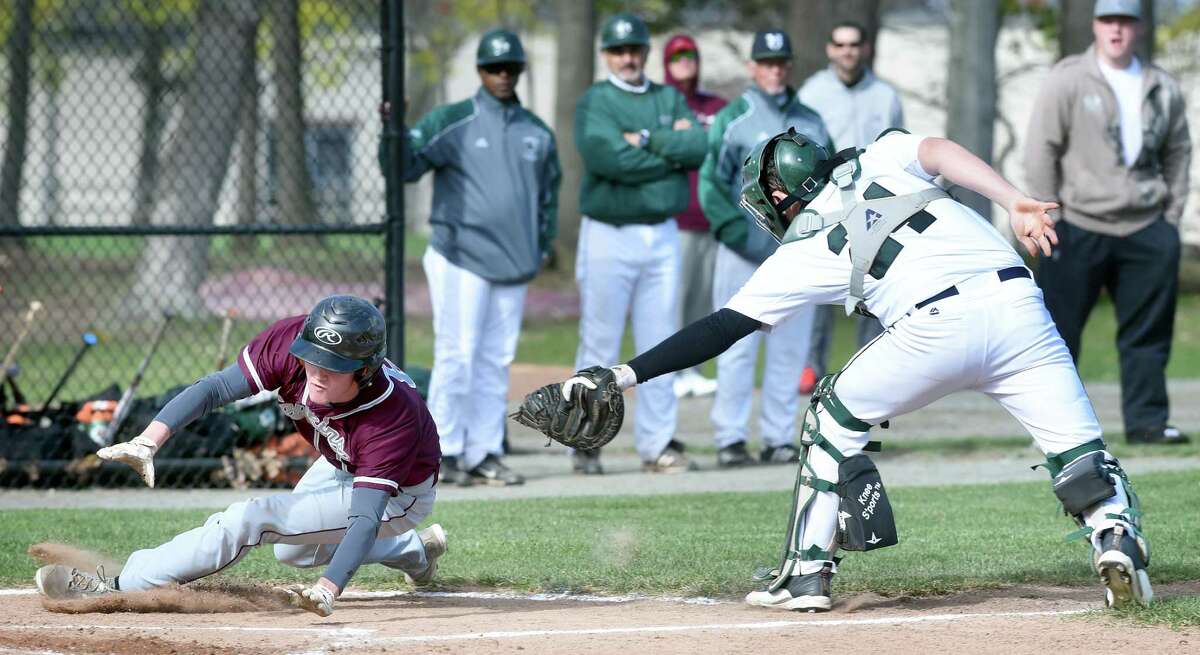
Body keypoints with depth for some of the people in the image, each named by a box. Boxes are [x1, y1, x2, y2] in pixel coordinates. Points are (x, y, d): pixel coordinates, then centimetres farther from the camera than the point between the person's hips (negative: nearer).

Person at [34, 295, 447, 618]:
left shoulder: (393, 418, -42)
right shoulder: (289, 340, -30)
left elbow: (366, 517, -44)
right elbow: (217, 388, -28)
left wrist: (327, 588, -59)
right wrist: (149, 440, -44)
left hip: (399, 496, -7)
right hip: (338, 466, 7)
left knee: (254, 518, -23)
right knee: (290, 549, 31)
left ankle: (117, 588, -16)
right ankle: (416, 553, 50)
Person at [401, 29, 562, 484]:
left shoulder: (537, 133, 13)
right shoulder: (451, 121, -2)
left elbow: (549, 193, 23)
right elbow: (406, 166, -9)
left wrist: (543, 245, 16)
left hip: (513, 265, 5)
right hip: (460, 259, -5)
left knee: (496, 362, 7)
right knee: (457, 357, -8)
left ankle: (484, 454, 12)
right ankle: (445, 453, -3)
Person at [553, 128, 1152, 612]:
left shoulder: (800, 254, 20)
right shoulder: (879, 160, 27)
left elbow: (721, 329, 17)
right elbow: (938, 151, 6)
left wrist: (625, 375, 20)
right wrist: (1015, 203, -5)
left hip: (935, 326, -2)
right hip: (1016, 302, 2)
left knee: (833, 418, 21)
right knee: (1078, 446, 8)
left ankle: (807, 573, 18)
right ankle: (1115, 540, -20)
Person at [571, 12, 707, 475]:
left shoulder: (670, 100, 12)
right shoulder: (594, 103, -3)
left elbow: (700, 147, -4)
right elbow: (610, 159, -19)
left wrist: (647, 139, -12)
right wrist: (674, 150, -9)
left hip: (663, 234, 4)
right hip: (608, 234, -4)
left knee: (659, 345, 6)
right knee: (600, 344, -3)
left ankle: (658, 443, 11)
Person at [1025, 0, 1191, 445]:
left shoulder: (1162, 88, 9)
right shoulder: (1068, 82, -4)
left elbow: (1178, 153, 17)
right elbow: (1040, 152, -4)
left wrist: (1172, 214, 9)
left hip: (1145, 230, 4)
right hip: (1080, 229, -4)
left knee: (1148, 333, 2)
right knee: (1060, 331, -2)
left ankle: (1147, 421, 8)